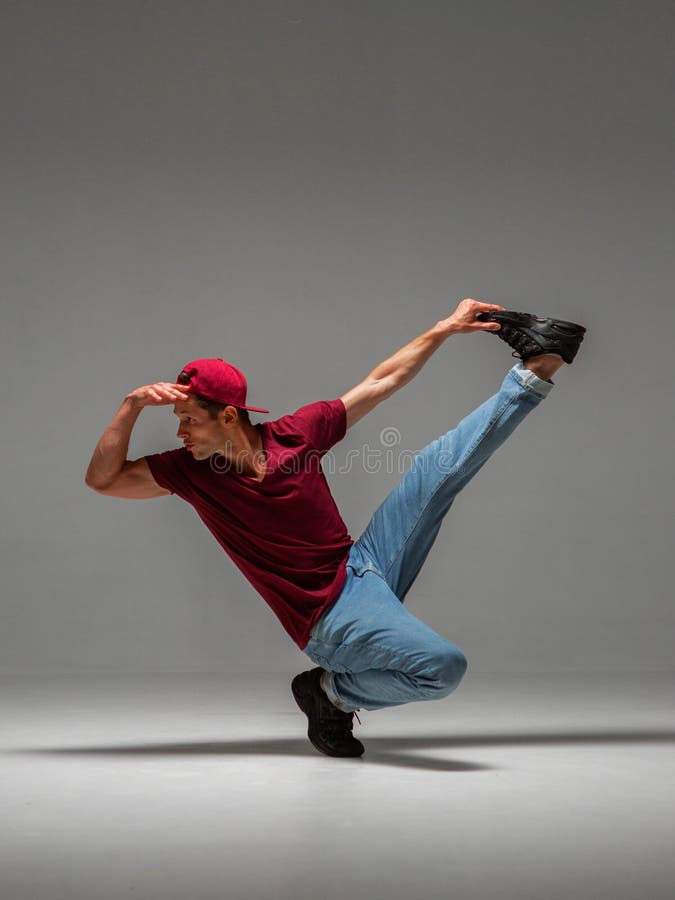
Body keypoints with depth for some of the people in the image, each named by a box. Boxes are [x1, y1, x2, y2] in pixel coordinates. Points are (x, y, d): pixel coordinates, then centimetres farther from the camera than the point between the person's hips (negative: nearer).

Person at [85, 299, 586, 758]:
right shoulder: (190, 470, -7)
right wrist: (132, 405, -23)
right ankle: (333, 691, -9)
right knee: (444, 667, -30)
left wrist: (444, 329, 5)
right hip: (333, 617, -4)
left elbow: (380, 384, 6)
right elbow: (103, 480, -12)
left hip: (361, 565, 4)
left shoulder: (296, 432, -3)